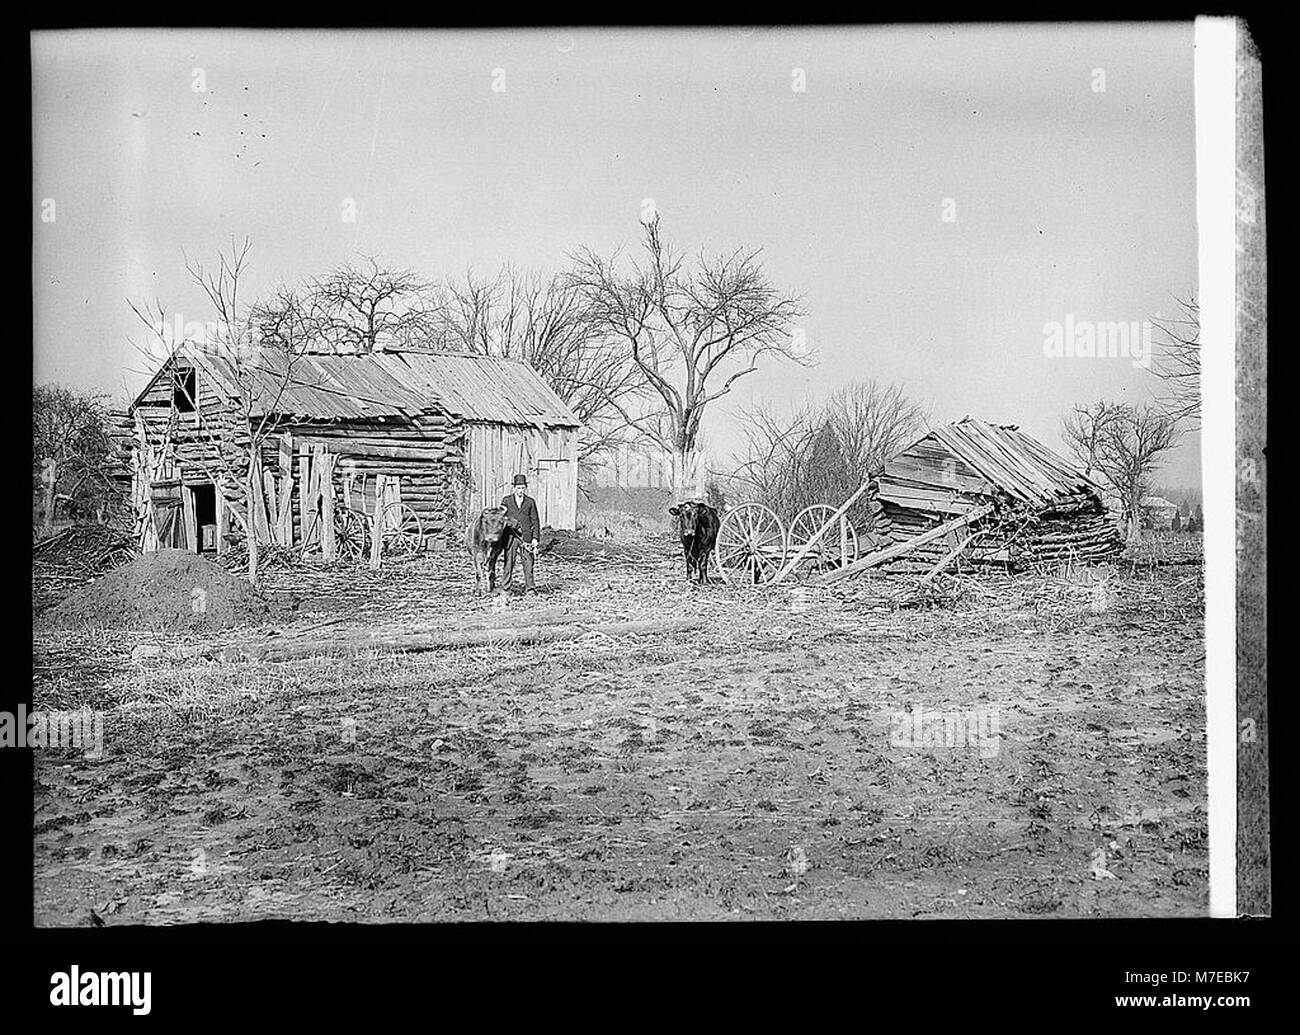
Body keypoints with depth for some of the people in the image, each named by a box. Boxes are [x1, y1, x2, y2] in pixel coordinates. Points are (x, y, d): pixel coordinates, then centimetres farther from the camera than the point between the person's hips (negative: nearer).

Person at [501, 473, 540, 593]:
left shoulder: (530, 502, 8)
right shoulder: (506, 500, 7)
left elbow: (535, 521, 8)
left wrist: (535, 538, 1)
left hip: (526, 537, 0)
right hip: (511, 536, 0)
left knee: (528, 562, -3)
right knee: (509, 562, -2)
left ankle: (529, 587, 2)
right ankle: (506, 586, 8)